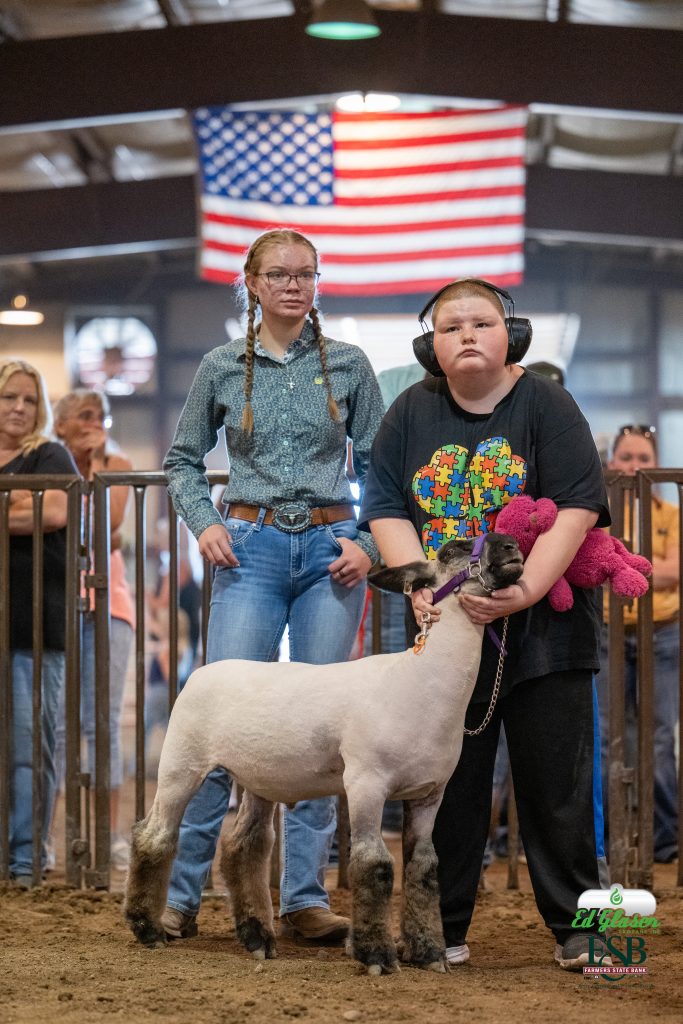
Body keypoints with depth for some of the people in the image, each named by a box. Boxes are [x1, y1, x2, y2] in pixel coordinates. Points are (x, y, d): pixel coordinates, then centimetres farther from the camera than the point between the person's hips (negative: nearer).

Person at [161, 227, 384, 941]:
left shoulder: (348, 365, 7)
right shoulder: (222, 368, 6)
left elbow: (378, 465, 11)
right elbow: (183, 460, 15)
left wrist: (370, 542, -3)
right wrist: (204, 524, -1)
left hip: (330, 550, 1)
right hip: (251, 549, -1)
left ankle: (305, 896, 9)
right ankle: (181, 893, -1)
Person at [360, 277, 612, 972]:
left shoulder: (546, 405, -3)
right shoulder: (412, 413, 6)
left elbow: (575, 509, -12)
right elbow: (387, 510, 2)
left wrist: (526, 590, -23)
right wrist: (422, 584, -14)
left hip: (543, 628, -2)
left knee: (555, 782, 1)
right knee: (449, 783, 5)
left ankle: (575, 927, 11)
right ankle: (443, 930, 14)